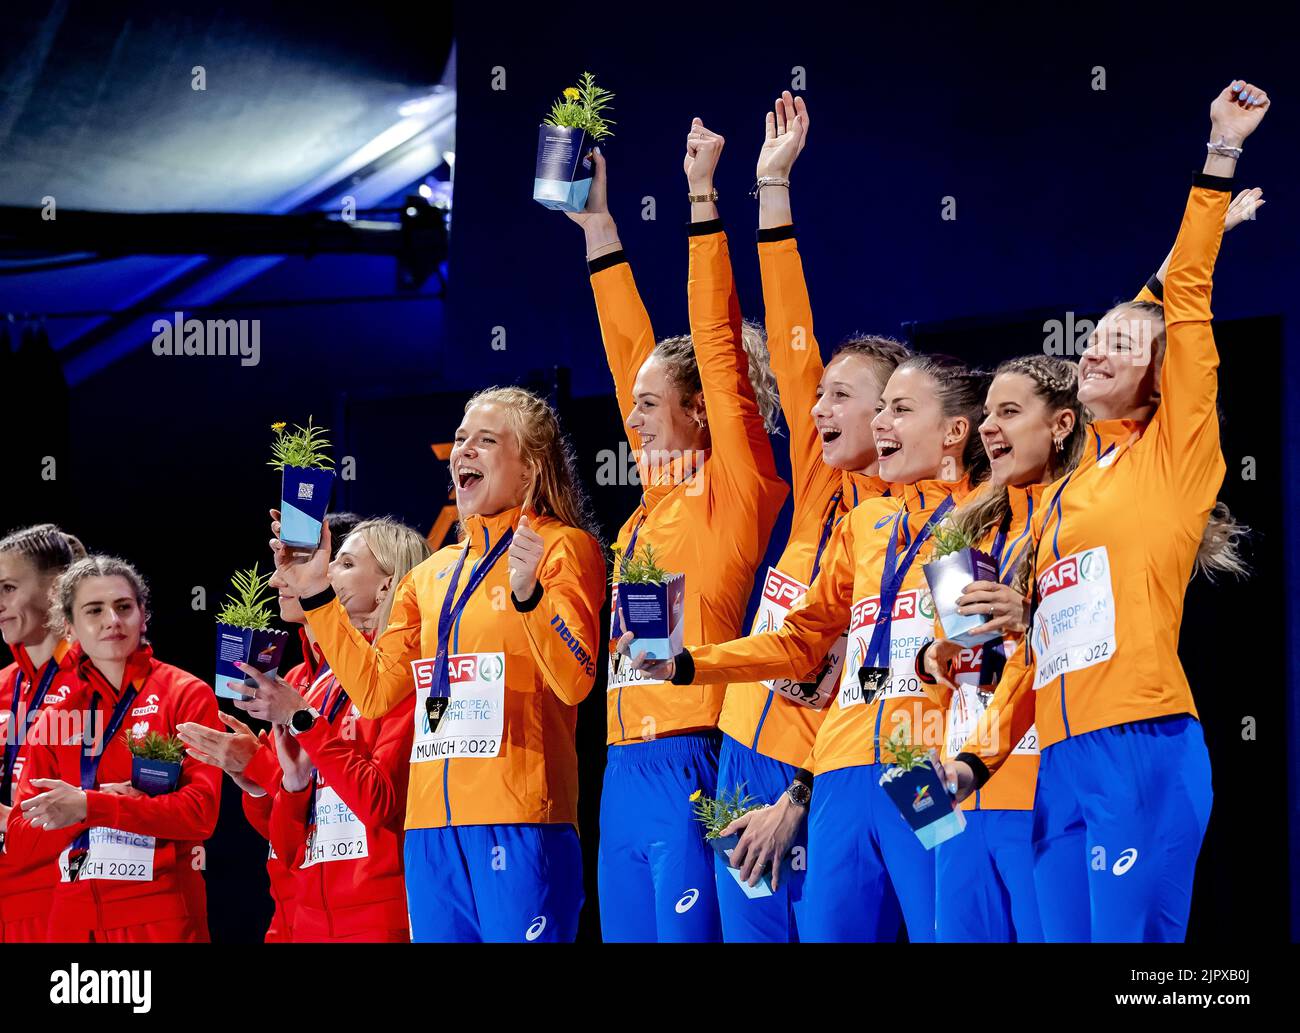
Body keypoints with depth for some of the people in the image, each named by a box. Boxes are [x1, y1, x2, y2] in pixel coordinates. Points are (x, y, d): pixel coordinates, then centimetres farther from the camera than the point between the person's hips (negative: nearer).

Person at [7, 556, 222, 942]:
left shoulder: (187, 696, -1)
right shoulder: (56, 717, 9)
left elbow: (200, 811, -12)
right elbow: (20, 845, 5)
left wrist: (89, 808, -18)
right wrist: (105, 801, -12)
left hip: (162, 920, -4)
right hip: (74, 921, 4)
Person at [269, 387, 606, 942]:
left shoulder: (563, 548, 0)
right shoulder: (432, 574, 18)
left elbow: (574, 682, -11)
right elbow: (374, 690, 12)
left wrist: (527, 594, -26)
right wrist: (315, 595, 7)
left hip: (520, 823, -6)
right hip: (432, 827, 6)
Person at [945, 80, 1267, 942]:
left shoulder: (1174, 453, 6)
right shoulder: (1062, 494, 23)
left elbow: (1188, 297, -2)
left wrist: (1220, 157, -4)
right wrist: (979, 756, 15)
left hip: (1145, 752, -7)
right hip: (1062, 765, 7)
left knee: (1132, 935, -11)